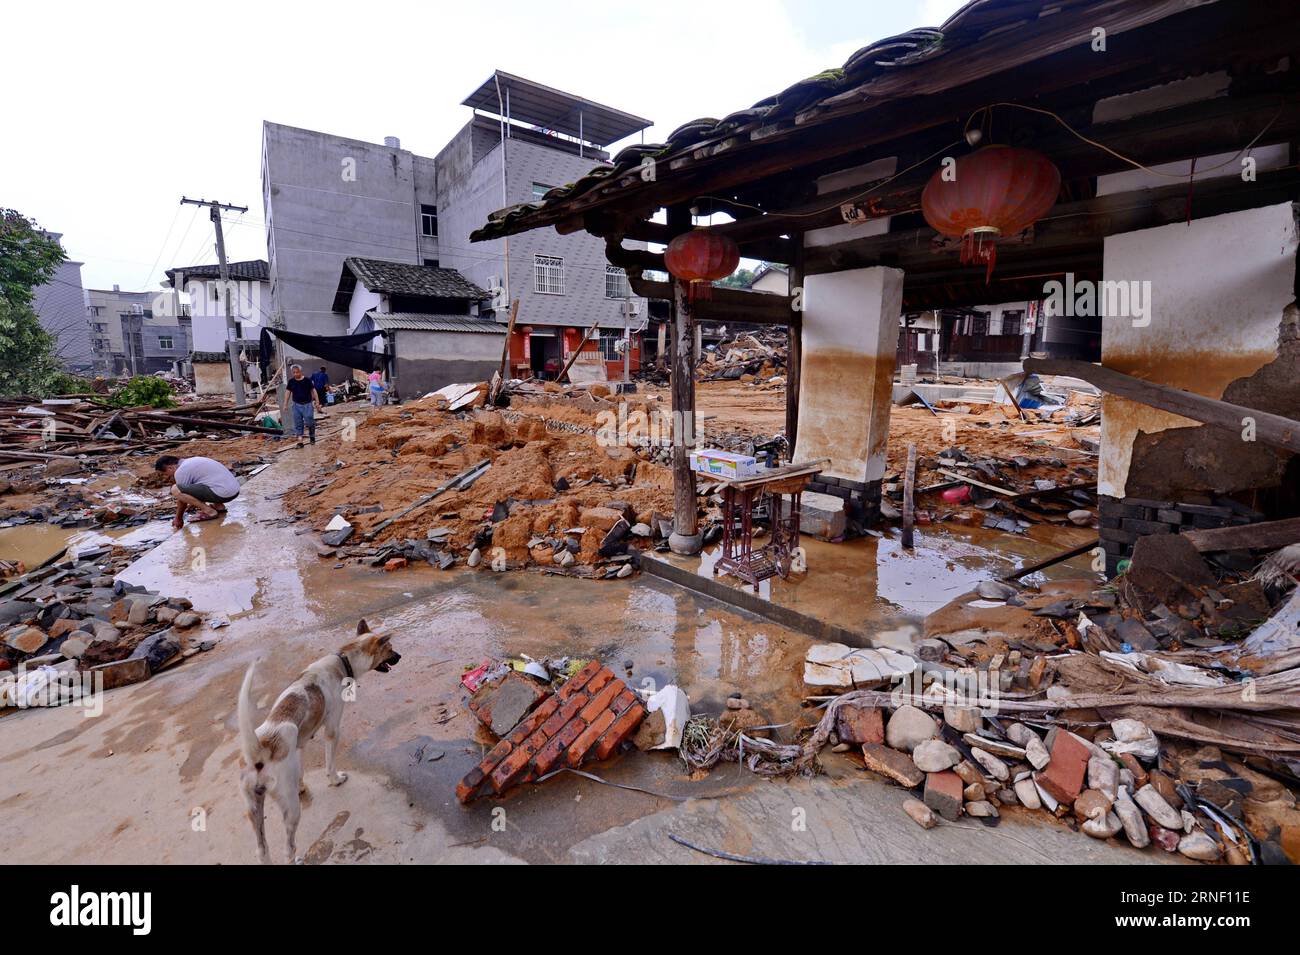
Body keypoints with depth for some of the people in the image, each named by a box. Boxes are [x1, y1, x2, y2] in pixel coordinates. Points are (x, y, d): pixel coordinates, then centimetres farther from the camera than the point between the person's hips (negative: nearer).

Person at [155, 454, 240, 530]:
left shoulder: (180, 472, -5)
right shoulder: (191, 462, 22)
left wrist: (178, 519, 17)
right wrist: (193, 504, 48)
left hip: (222, 493, -10)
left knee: (175, 489, -9)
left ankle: (209, 511, -7)